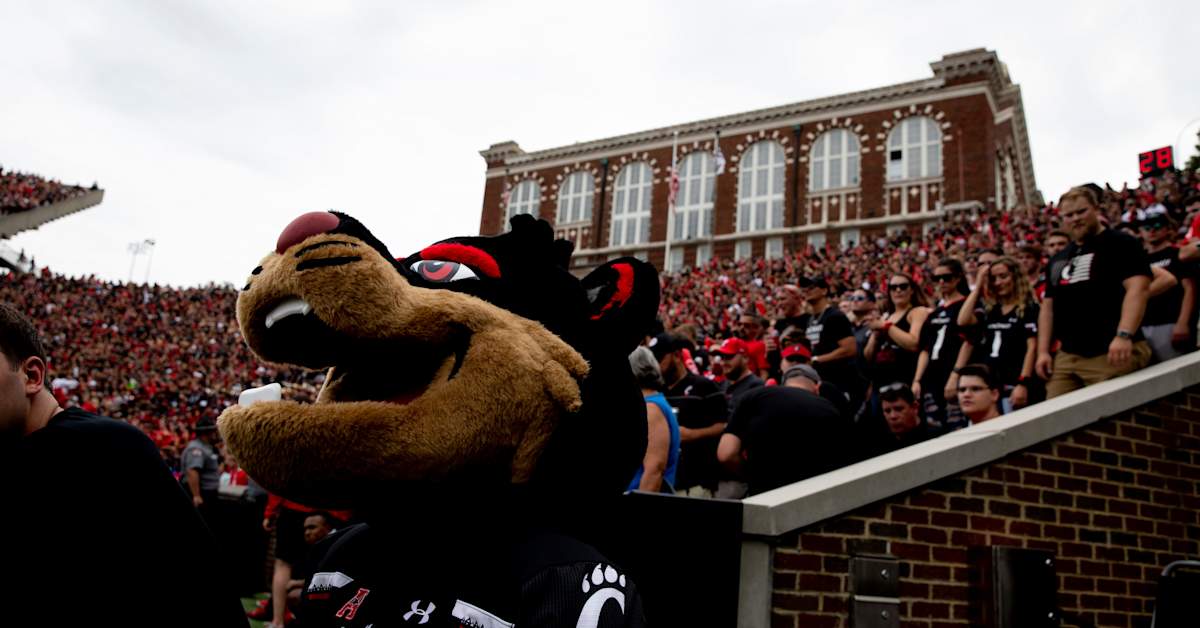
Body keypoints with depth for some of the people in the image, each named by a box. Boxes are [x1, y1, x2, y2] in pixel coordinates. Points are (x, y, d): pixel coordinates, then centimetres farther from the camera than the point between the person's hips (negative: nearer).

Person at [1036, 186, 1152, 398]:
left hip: (1112, 354, -6)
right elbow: (1048, 306, 19)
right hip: (1066, 357, 6)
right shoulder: (1058, 260, 19)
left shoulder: (1121, 244, -1)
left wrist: (1124, 335, -27)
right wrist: (1043, 351, 10)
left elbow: (1137, 289, -15)